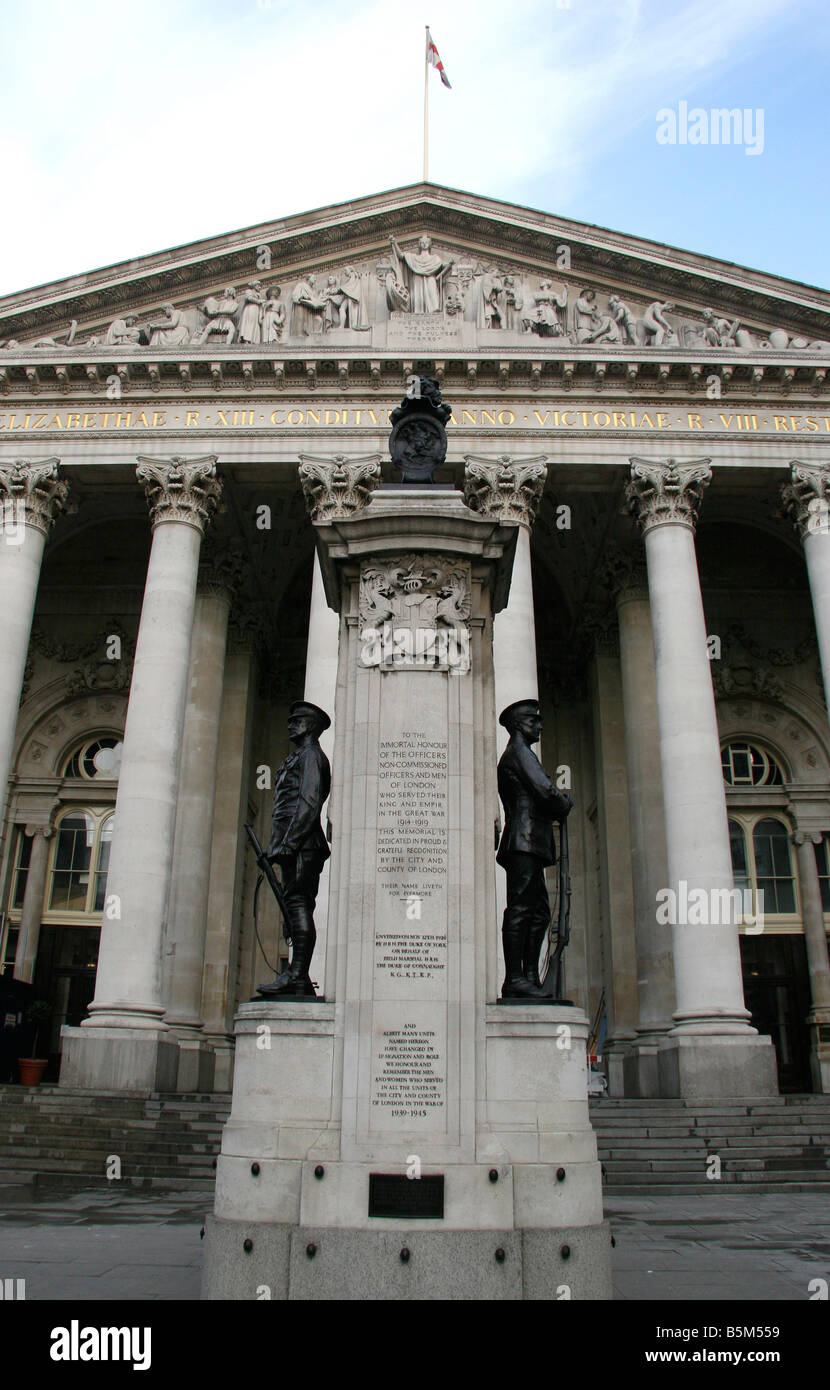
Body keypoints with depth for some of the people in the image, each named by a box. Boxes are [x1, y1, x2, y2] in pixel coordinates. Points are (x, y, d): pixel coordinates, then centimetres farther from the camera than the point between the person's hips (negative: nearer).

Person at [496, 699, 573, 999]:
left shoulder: (512, 755, 27)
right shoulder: (519, 752, -4)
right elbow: (544, 791, -14)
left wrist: (557, 804, 9)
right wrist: (565, 804, 5)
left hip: (528, 845, 11)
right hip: (525, 841, -11)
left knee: (539, 911, 10)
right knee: (519, 909, -12)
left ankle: (530, 978, 11)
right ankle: (514, 981, -14)